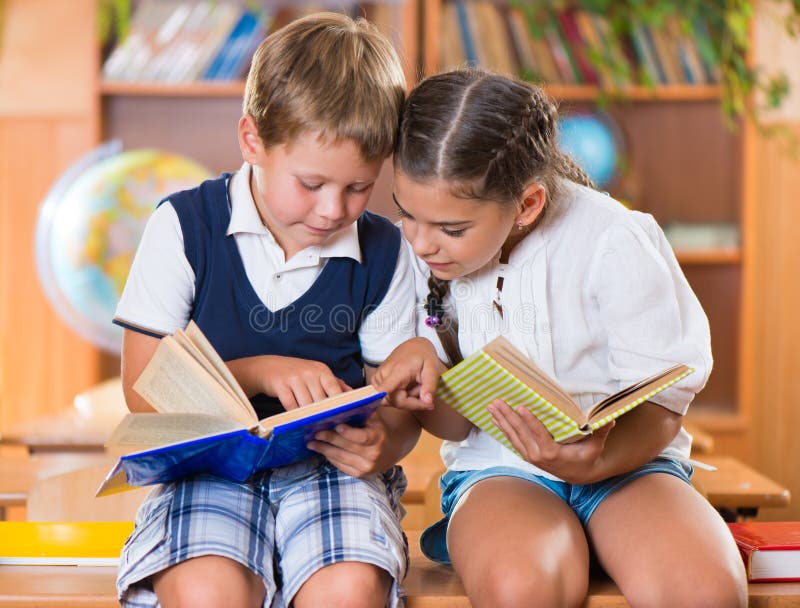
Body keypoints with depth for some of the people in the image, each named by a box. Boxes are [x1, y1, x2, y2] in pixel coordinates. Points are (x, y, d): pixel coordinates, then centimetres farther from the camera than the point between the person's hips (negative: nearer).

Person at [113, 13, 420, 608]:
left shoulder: (383, 253, 3)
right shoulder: (185, 226, -2)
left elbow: (401, 410, 6)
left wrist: (382, 443, -18)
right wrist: (260, 372, -15)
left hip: (333, 468, 1)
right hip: (211, 465, -1)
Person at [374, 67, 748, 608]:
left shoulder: (614, 241, -13)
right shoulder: (421, 251, -2)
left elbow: (661, 406, -9)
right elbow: (455, 425, 6)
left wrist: (592, 462, -30)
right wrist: (424, 363, -17)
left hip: (621, 459, -1)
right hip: (498, 467, 1)